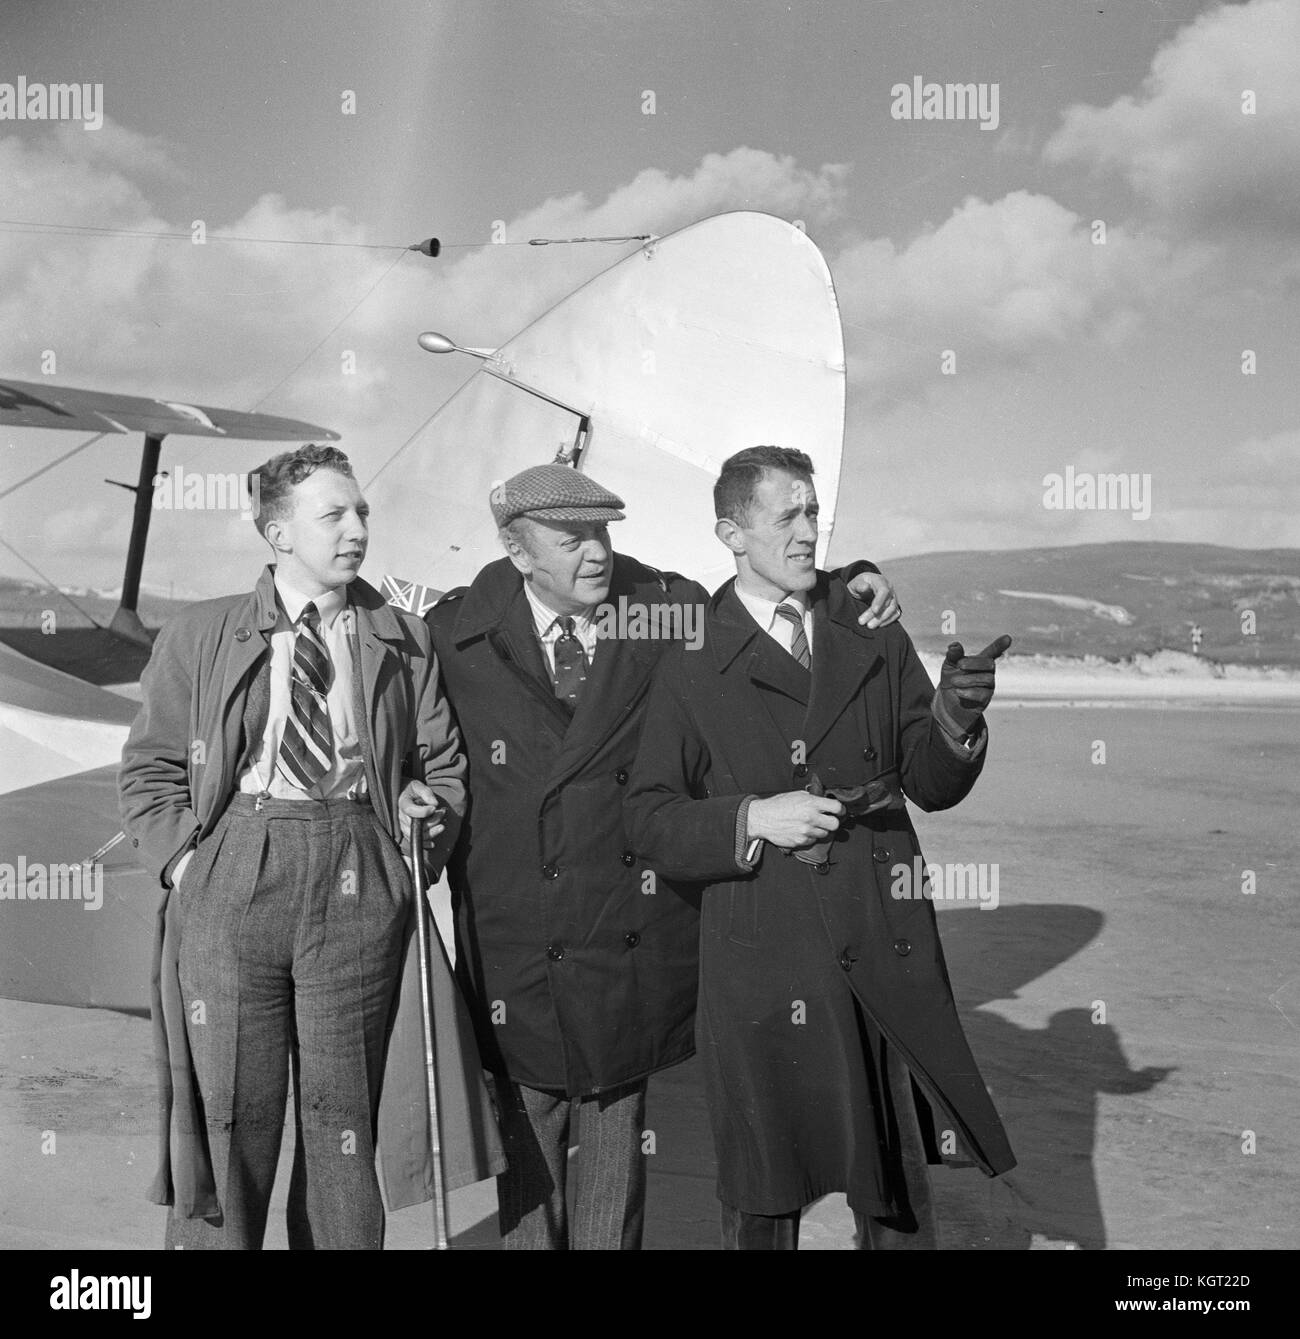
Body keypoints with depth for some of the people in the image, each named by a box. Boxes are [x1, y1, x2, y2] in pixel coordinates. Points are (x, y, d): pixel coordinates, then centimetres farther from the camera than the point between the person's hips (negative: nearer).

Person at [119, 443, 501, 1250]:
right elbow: (148, 771, 9)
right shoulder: (200, 636, 6)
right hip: (230, 882, -1)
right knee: (226, 1115, 3)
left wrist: (418, 852, 0)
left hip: (359, 889, 1)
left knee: (344, 1117, 8)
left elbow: (444, 768, 13)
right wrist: (186, 862, -1)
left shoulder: (405, 644, 9)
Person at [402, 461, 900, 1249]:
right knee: (527, 1131, 13)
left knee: (619, 1129, 17)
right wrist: (411, 791, -12)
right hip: (518, 941, -1)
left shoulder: (669, 607, -2)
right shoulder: (457, 633, -5)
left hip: (634, 939, 2)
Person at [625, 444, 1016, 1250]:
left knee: (901, 1193, 14)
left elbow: (932, 784, 7)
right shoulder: (694, 663, -1)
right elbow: (650, 821, -1)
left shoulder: (875, 636, 8)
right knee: (763, 1203, 10)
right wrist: (752, 819, -16)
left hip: (888, 951, 3)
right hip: (764, 964, -2)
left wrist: (954, 721, -13)